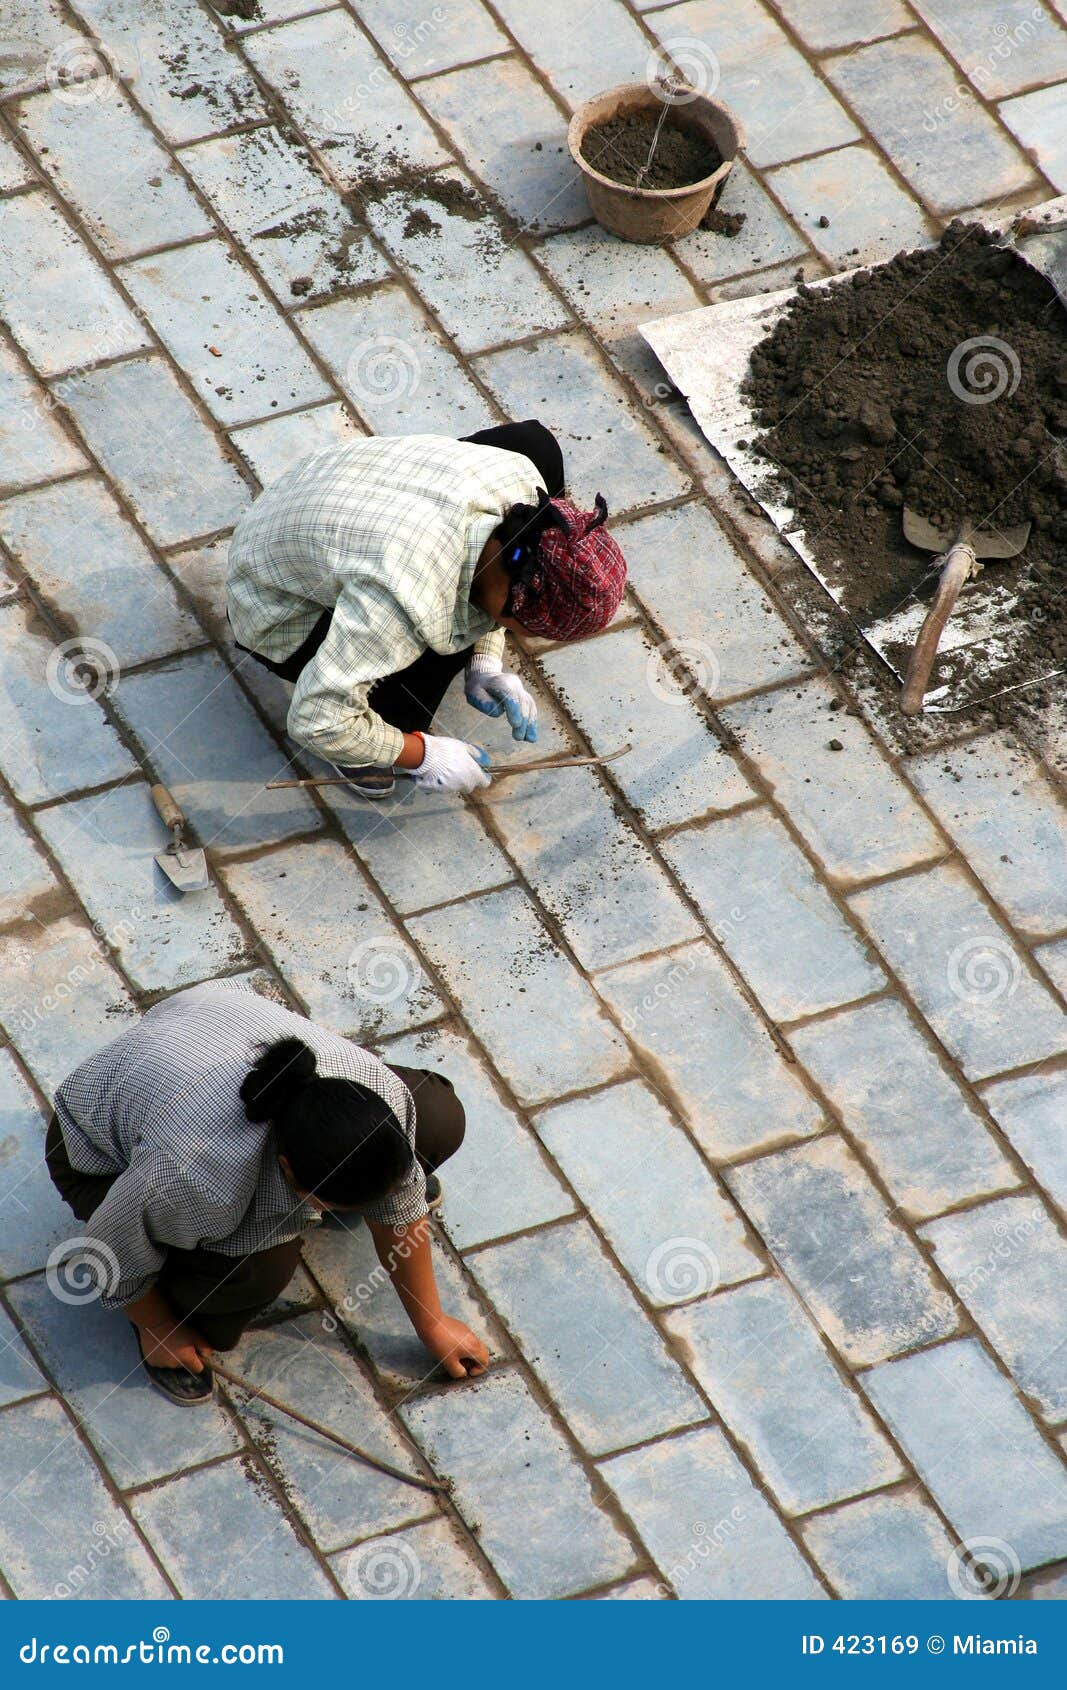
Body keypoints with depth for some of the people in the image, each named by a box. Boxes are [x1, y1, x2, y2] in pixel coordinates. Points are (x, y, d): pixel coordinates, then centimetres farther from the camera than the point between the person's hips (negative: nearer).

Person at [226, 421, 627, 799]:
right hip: (279, 616, -7)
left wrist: (486, 665, -8)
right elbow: (316, 721, -35)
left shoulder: (521, 478, -24)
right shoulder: (412, 602, -44)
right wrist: (423, 755, -22)